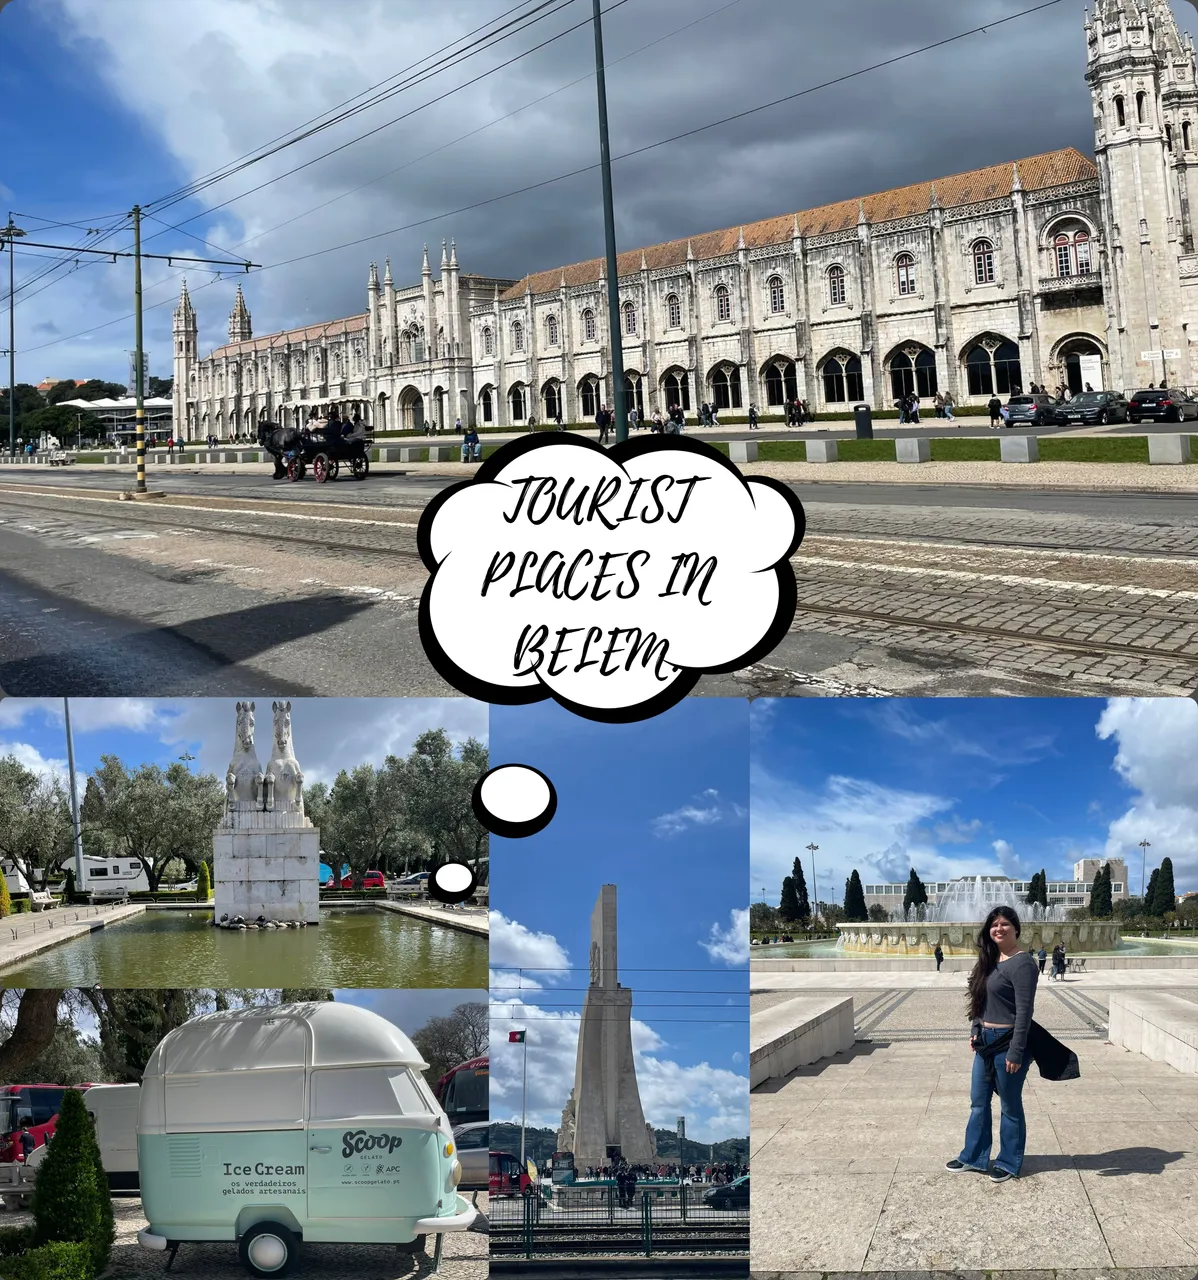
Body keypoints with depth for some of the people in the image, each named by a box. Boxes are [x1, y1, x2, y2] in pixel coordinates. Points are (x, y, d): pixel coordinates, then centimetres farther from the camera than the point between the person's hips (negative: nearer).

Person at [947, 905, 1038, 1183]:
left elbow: (1024, 1011, -20)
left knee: (1010, 1106, 7)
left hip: (1007, 1043, -9)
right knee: (978, 1102, 16)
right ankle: (974, 1157, 28)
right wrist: (975, 1031, 10)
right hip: (985, 1041, 9)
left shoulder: (1022, 963, -17)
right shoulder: (990, 960, 9)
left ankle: (1009, 1163, 21)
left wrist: (1016, 1052, -21)